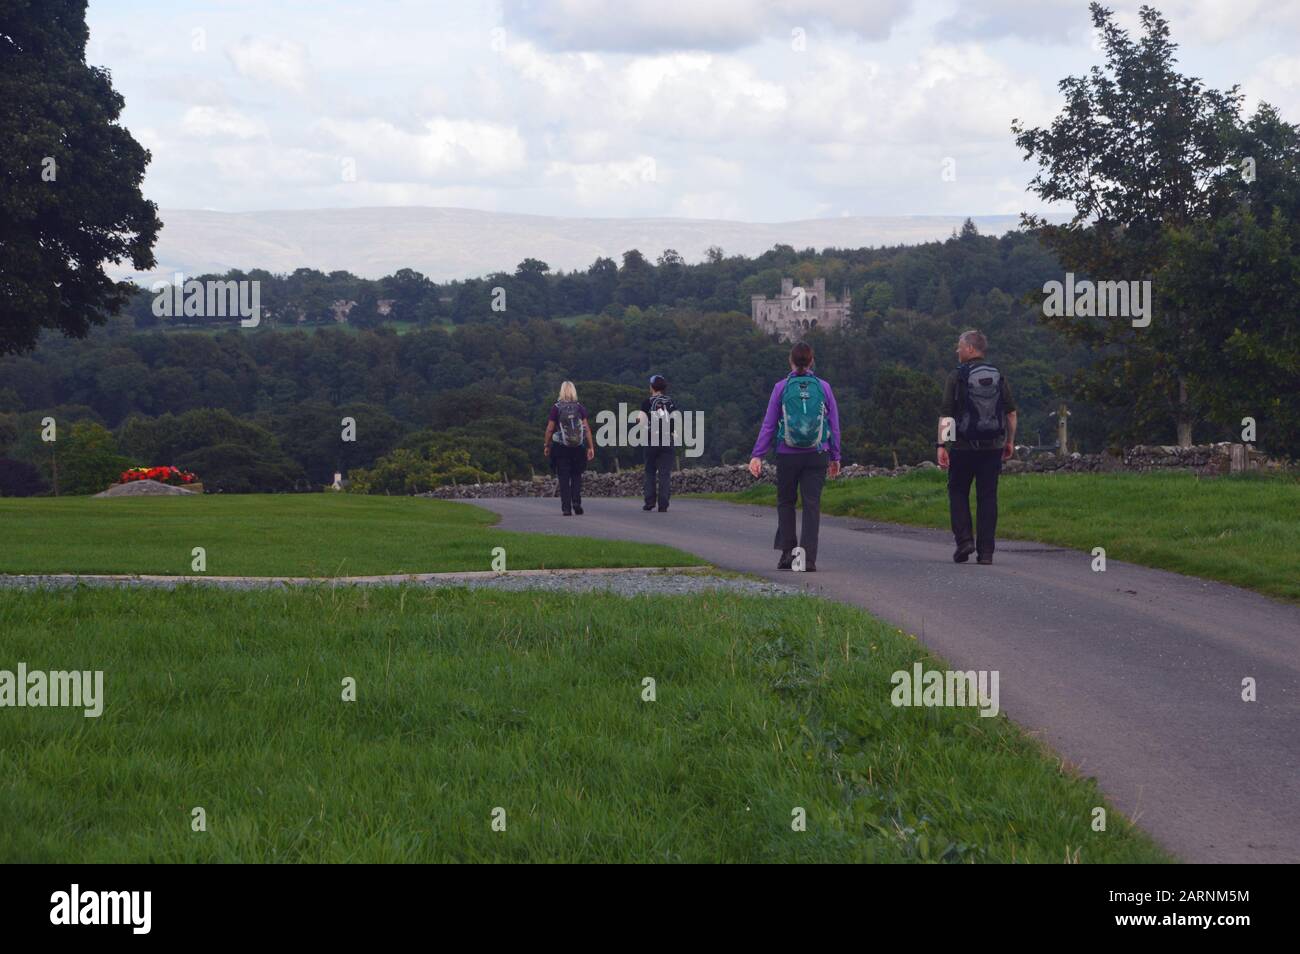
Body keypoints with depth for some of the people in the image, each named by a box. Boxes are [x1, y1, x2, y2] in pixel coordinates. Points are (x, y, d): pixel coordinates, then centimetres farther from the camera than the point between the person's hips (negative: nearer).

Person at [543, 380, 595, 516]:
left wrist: (546, 445, 8)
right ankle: (576, 502, -3)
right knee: (576, 476, 14)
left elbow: (550, 429, -4)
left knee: (564, 478, 3)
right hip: (578, 447, 1)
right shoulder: (580, 408, -1)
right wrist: (591, 447, 1)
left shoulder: (556, 408, -5)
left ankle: (566, 508, -2)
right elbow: (586, 428, -3)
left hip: (561, 448, -1)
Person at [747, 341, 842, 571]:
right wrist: (835, 457, 14)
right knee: (812, 504, 2)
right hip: (817, 456, 1)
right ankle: (808, 558, -4)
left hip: (787, 455, -1)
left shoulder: (781, 387, -2)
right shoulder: (823, 388, 2)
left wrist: (757, 455, 1)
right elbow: (834, 425, 5)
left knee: (785, 502, 15)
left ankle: (787, 552, 9)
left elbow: (769, 425, -2)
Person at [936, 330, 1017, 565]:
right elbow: (1011, 413, 7)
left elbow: (945, 415, -10)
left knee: (958, 493, 12)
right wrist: (1010, 442, 16)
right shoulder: (999, 377, 6)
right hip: (992, 447, 3)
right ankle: (985, 551, 1)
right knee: (987, 497, 5)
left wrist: (941, 445, -10)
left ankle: (964, 539, -3)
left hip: (963, 447, -3)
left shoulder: (957, 377, -5)